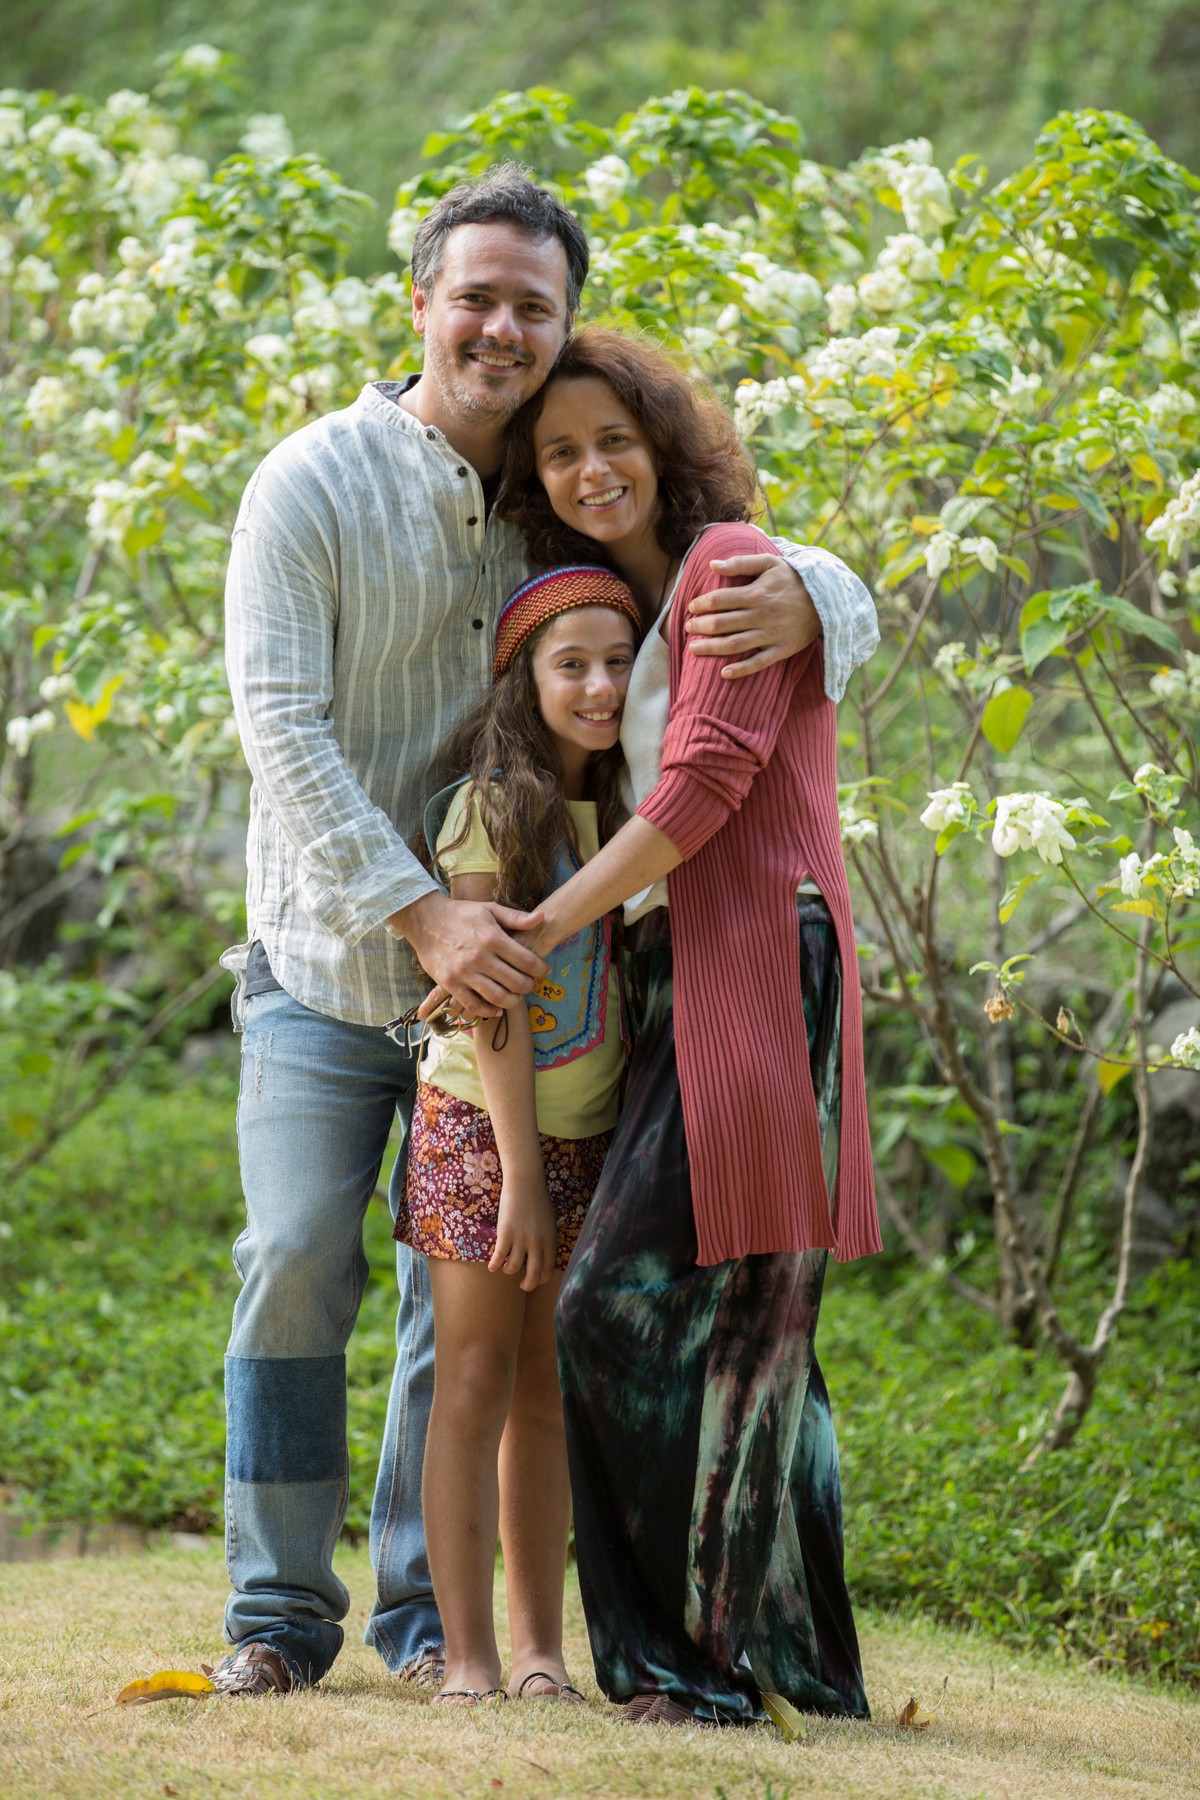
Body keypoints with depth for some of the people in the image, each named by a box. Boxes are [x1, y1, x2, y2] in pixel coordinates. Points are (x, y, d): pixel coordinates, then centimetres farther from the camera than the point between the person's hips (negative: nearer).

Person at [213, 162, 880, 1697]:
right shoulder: (314, 485, -9)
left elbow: (844, 598, 1)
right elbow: (282, 728, -16)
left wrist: (802, 603, -27)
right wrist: (420, 914, -27)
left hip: (499, 967, 3)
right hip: (327, 959, -2)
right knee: (296, 1264, -7)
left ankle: (428, 1605, 13)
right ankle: (278, 1612, 4)